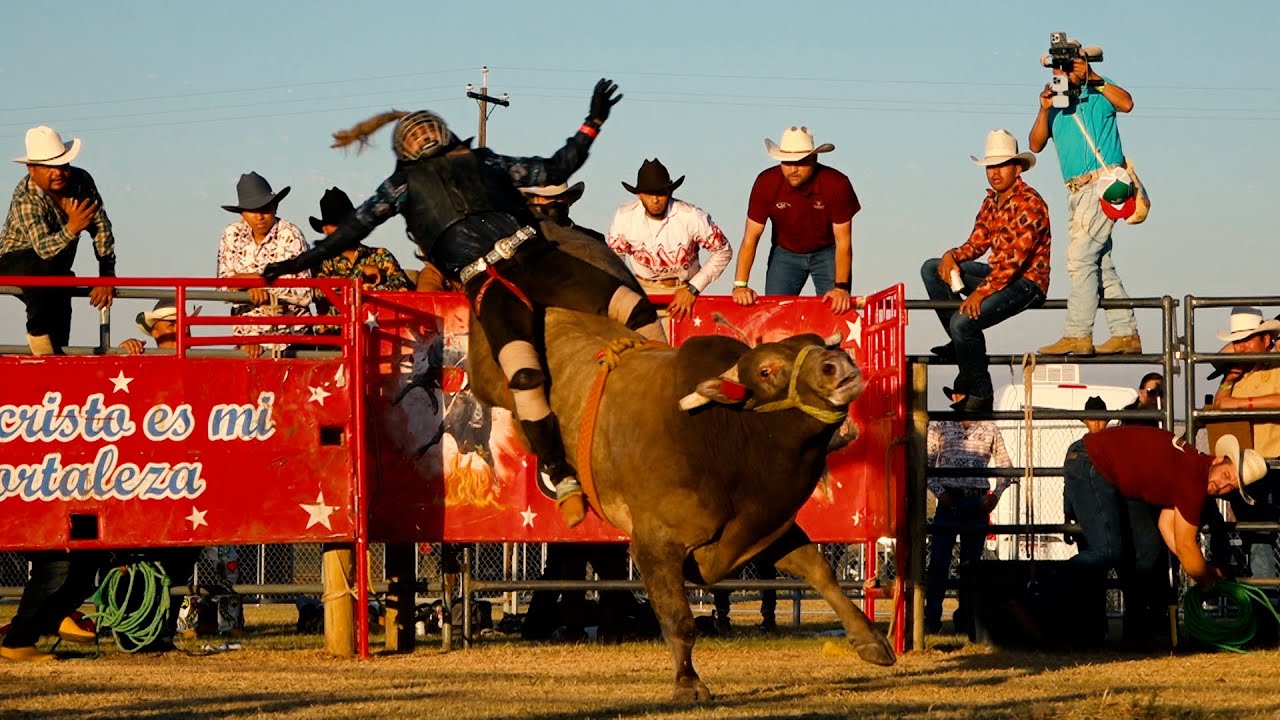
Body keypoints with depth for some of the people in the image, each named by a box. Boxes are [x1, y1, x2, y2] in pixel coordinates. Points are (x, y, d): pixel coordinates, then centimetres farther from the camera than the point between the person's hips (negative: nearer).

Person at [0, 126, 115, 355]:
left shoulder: (82, 181, -13)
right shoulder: (25, 198, -29)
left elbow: (102, 228, -11)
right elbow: (43, 248, -40)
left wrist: (106, 277, -17)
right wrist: (71, 230, -54)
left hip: (55, 272, 6)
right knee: (43, 265, -37)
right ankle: (38, 333, -22)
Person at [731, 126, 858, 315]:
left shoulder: (837, 184, -26)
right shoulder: (766, 183, -22)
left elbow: (843, 240, -21)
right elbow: (751, 237, -18)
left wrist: (841, 287, -30)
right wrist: (740, 285, -26)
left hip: (827, 252, -1)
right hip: (785, 253, 1)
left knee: (837, 308, -15)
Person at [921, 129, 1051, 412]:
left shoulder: (1029, 204, -18)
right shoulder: (991, 201, 11)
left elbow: (1016, 258, -25)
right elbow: (977, 243, 13)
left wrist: (982, 292, -32)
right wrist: (952, 255, -11)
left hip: (1027, 281, -10)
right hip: (997, 273, 10)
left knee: (964, 322, -27)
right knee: (931, 269, 4)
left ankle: (981, 395, -12)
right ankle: (960, 343, 0)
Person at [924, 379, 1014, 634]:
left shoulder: (989, 429, 9)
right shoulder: (939, 427, 5)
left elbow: (1005, 466, 15)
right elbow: (926, 464, 4)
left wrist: (996, 494, 1)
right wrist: (939, 491, -8)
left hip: (978, 504, 2)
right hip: (949, 501, -2)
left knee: (971, 563, 5)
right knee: (939, 562, -8)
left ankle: (964, 617, 12)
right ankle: (932, 617, -5)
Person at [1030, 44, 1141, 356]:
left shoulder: (1097, 92, 1)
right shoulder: (1055, 102, 17)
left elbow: (1126, 103, -18)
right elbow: (1036, 144, 9)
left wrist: (1093, 79, -20)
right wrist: (1044, 111, -6)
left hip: (1102, 183, -8)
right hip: (1077, 190, 8)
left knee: (1081, 259, -14)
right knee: (1101, 265, 8)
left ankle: (1078, 336, -17)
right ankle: (1126, 334, 11)